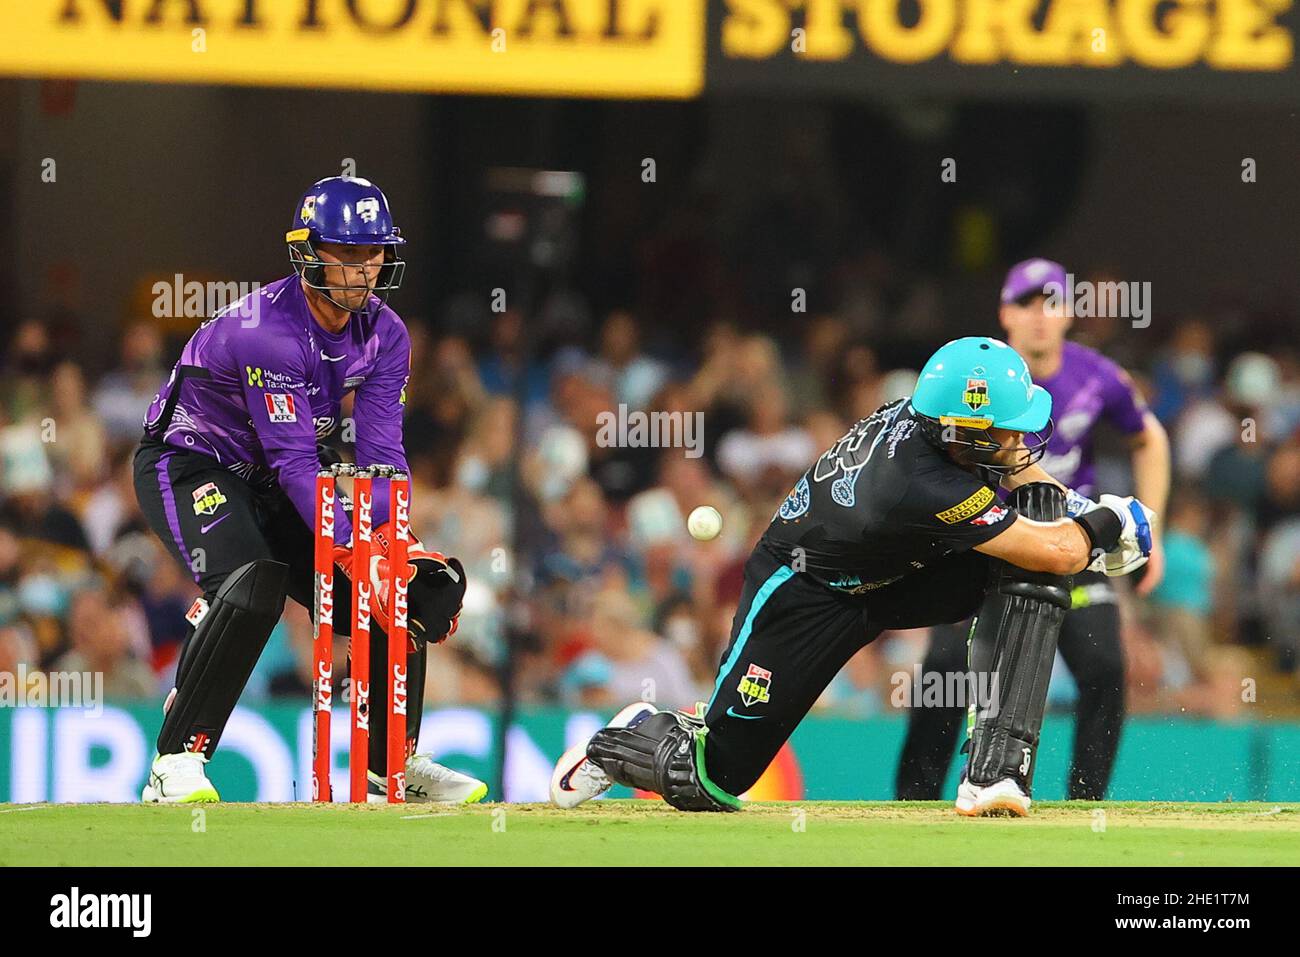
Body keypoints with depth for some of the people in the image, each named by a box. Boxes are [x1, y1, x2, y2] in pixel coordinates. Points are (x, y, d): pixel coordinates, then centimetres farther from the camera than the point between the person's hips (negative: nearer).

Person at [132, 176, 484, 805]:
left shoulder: (383, 336, -6)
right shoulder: (265, 329, -30)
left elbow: (381, 450, -12)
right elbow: (294, 461, -34)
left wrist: (394, 537, -30)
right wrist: (352, 551, -41)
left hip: (267, 486, 8)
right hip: (188, 465, -8)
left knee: (403, 583, -3)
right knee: (252, 584, -34)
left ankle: (392, 762, 16)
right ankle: (176, 763, -29)